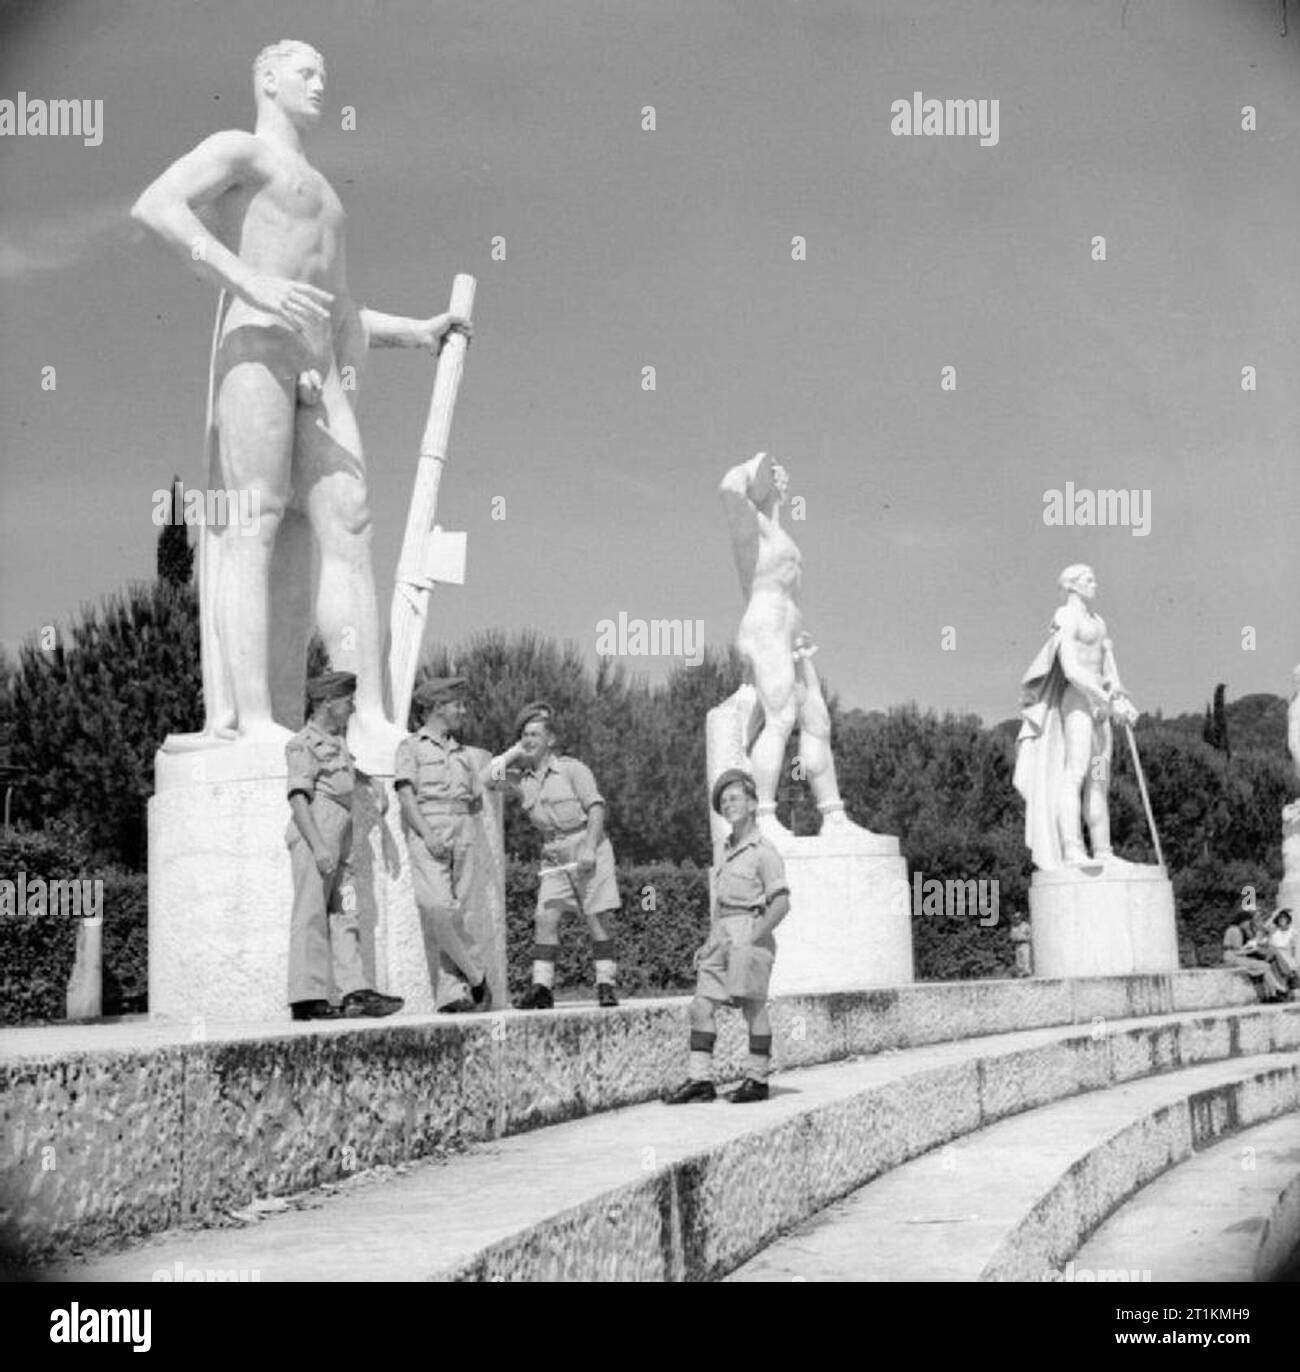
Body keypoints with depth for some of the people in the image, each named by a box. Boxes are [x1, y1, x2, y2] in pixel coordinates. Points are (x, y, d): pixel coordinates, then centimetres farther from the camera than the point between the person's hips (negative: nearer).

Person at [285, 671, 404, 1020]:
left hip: (340, 839, 9)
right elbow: (299, 798, -16)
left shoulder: (338, 741, 22)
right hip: (314, 836, -9)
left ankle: (355, 992, 1)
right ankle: (307, 998, -7)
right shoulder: (304, 744, -7)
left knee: (344, 915, 4)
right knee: (312, 915, -8)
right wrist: (318, 846, -24)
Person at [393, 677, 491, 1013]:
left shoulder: (461, 753, 22)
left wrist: (454, 815, 14)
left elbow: (477, 802, 29)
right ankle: (475, 975, -4)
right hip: (426, 835, -4)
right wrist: (429, 835, -17)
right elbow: (406, 796, -7)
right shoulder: (411, 747, 7)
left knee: (453, 913, -4)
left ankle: (450, 995, -6)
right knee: (437, 909, -18)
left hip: (462, 834, 4)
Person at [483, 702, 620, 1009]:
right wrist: (514, 752, 3)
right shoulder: (522, 779, 9)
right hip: (554, 854, 4)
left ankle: (606, 986, 2)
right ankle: (542, 987, -7)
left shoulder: (572, 768, -5)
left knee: (597, 918, -4)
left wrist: (590, 849, -18)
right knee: (545, 917, -7)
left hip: (586, 846, -4)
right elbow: (488, 778, 0)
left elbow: (596, 807, -9)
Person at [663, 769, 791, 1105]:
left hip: (750, 930, -7)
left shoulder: (763, 851, -8)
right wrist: (710, 941, 14)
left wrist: (753, 939, -17)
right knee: (702, 1005, 0)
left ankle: (757, 1080, 10)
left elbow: (781, 903, -13)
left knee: (753, 1007, 1)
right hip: (722, 935, 7)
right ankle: (700, 1079, 1)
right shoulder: (723, 849, 15)